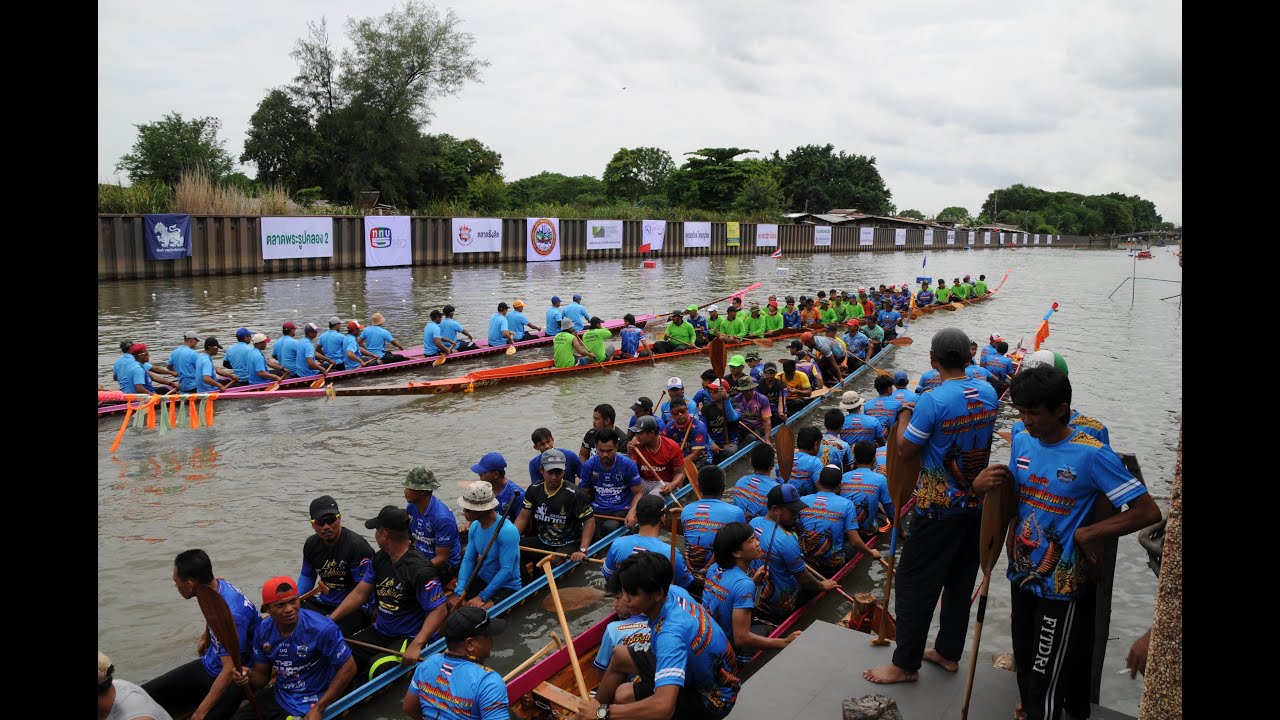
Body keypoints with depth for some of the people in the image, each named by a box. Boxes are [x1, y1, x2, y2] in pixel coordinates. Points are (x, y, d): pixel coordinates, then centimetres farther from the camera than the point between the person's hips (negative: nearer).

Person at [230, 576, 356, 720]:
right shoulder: (263, 629, -5)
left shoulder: (322, 629, -25)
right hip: (277, 699, 6)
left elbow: (348, 667, -19)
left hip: (309, 708, -6)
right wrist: (249, 678, -18)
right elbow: (262, 674, 7)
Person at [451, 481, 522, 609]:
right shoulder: (475, 526, -2)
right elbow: (468, 559, -2)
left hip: (507, 586, -7)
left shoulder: (507, 531, -27)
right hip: (482, 580, 7)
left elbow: (506, 570, -27)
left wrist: (482, 597, -25)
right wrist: (460, 592, -14)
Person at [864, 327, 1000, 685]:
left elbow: (905, 450, -15)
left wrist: (905, 414, 0)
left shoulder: (933, 401, -23)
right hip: (977, 503, 7)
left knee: (915, 582, 4)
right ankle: (948, 652, 32)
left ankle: (905, 663, 12)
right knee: (960, 581, 18)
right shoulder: (988, 393, -2)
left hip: (939, 508, -7)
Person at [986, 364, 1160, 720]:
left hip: (1061, 586, -6)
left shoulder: (1091, 455, -20)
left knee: (1048, 678, 6)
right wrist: (984, 484, -8)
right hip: (1022, 575, 6)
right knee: (1025, 663, 21)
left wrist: (1085, 534, -20)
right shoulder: (1021, 441, -1)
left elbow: (1148, 511, -19)